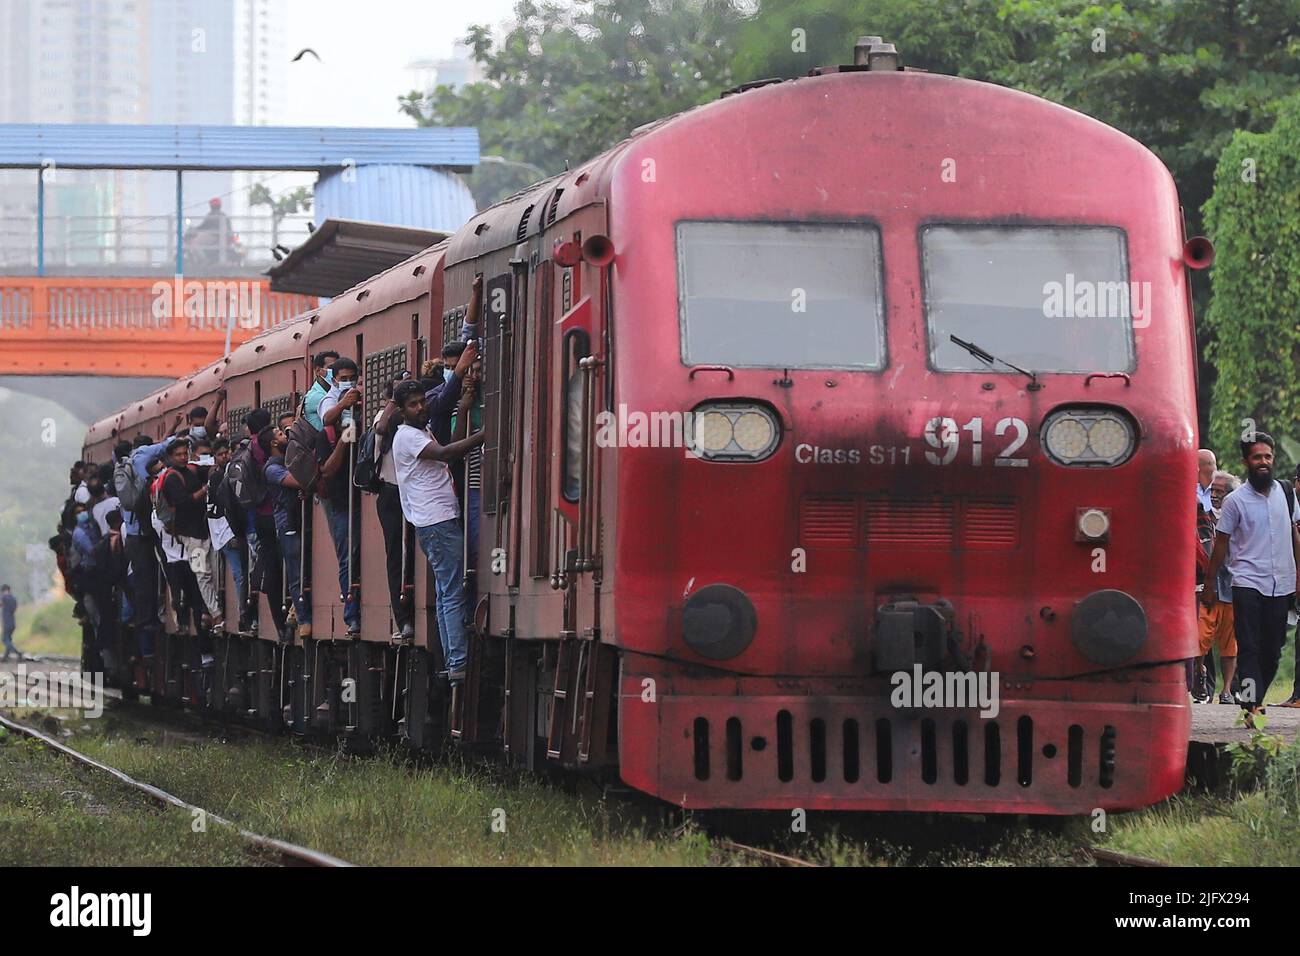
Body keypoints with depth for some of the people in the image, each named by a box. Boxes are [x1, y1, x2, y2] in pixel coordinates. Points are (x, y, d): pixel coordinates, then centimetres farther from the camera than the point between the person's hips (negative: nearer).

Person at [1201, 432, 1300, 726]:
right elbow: (1221, 544, 2)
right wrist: (1209, 586, 3)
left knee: (1273, 649, 7)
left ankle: (1255, 699, 21)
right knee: (1249, 647, -11)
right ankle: (1252, 707, -18)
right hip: (1248, 583, -4)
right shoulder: (1235, 500, -3)